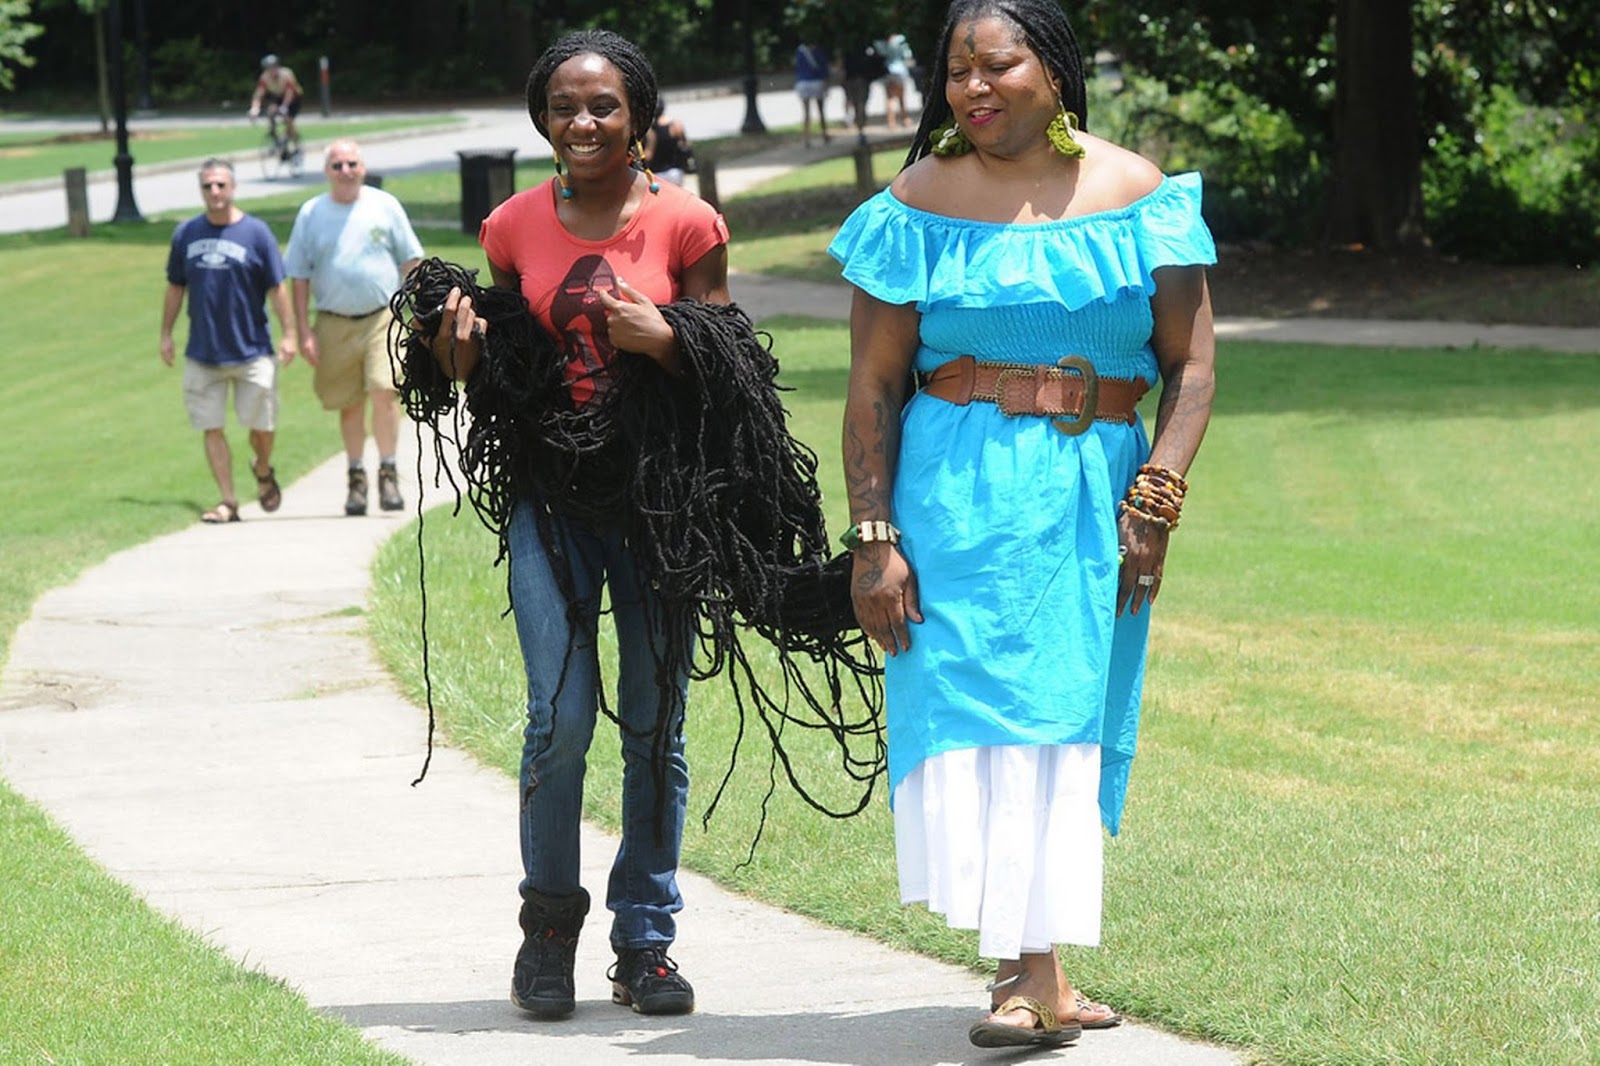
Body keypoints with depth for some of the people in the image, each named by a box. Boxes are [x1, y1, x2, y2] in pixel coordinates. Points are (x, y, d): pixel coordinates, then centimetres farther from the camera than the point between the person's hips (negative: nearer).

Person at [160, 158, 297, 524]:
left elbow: (276, 289, -2)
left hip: (252, 351, -2)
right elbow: (175, 287, 13)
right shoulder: (186, 233, 4)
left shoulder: (256, 232, -4)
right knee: (211, 428, 1)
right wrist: (166, 334, 11)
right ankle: (228, 501, 8)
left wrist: (288, 334, -5)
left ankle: (263, 471, 34)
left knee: (261, 424, 3)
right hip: (202, 353, 2)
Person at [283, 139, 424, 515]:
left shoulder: (384, 206, 5)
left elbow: (410, 260, 10)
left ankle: (387, 473, -6)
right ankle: (356, 477, 22)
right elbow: (300, 276, 9)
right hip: (335, 324, 1)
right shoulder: (311, 213, 6)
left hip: (382, 318, -1)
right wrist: (304, 330, 3)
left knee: (384, 392, -17)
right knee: (350, 404, 7)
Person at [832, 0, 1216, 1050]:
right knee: (974, 705, -11)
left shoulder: (1136, 196, 4)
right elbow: (873, 384, 0)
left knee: (1062, 717, 2)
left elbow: (1192, 364, 2)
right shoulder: (920, 206, 2)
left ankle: (1032, 969, 11)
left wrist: (1154, 500, -9)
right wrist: (874, 540, -6)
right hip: (956, 494, -1)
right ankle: (1036, 977, -12)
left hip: (1095, 501, 1)